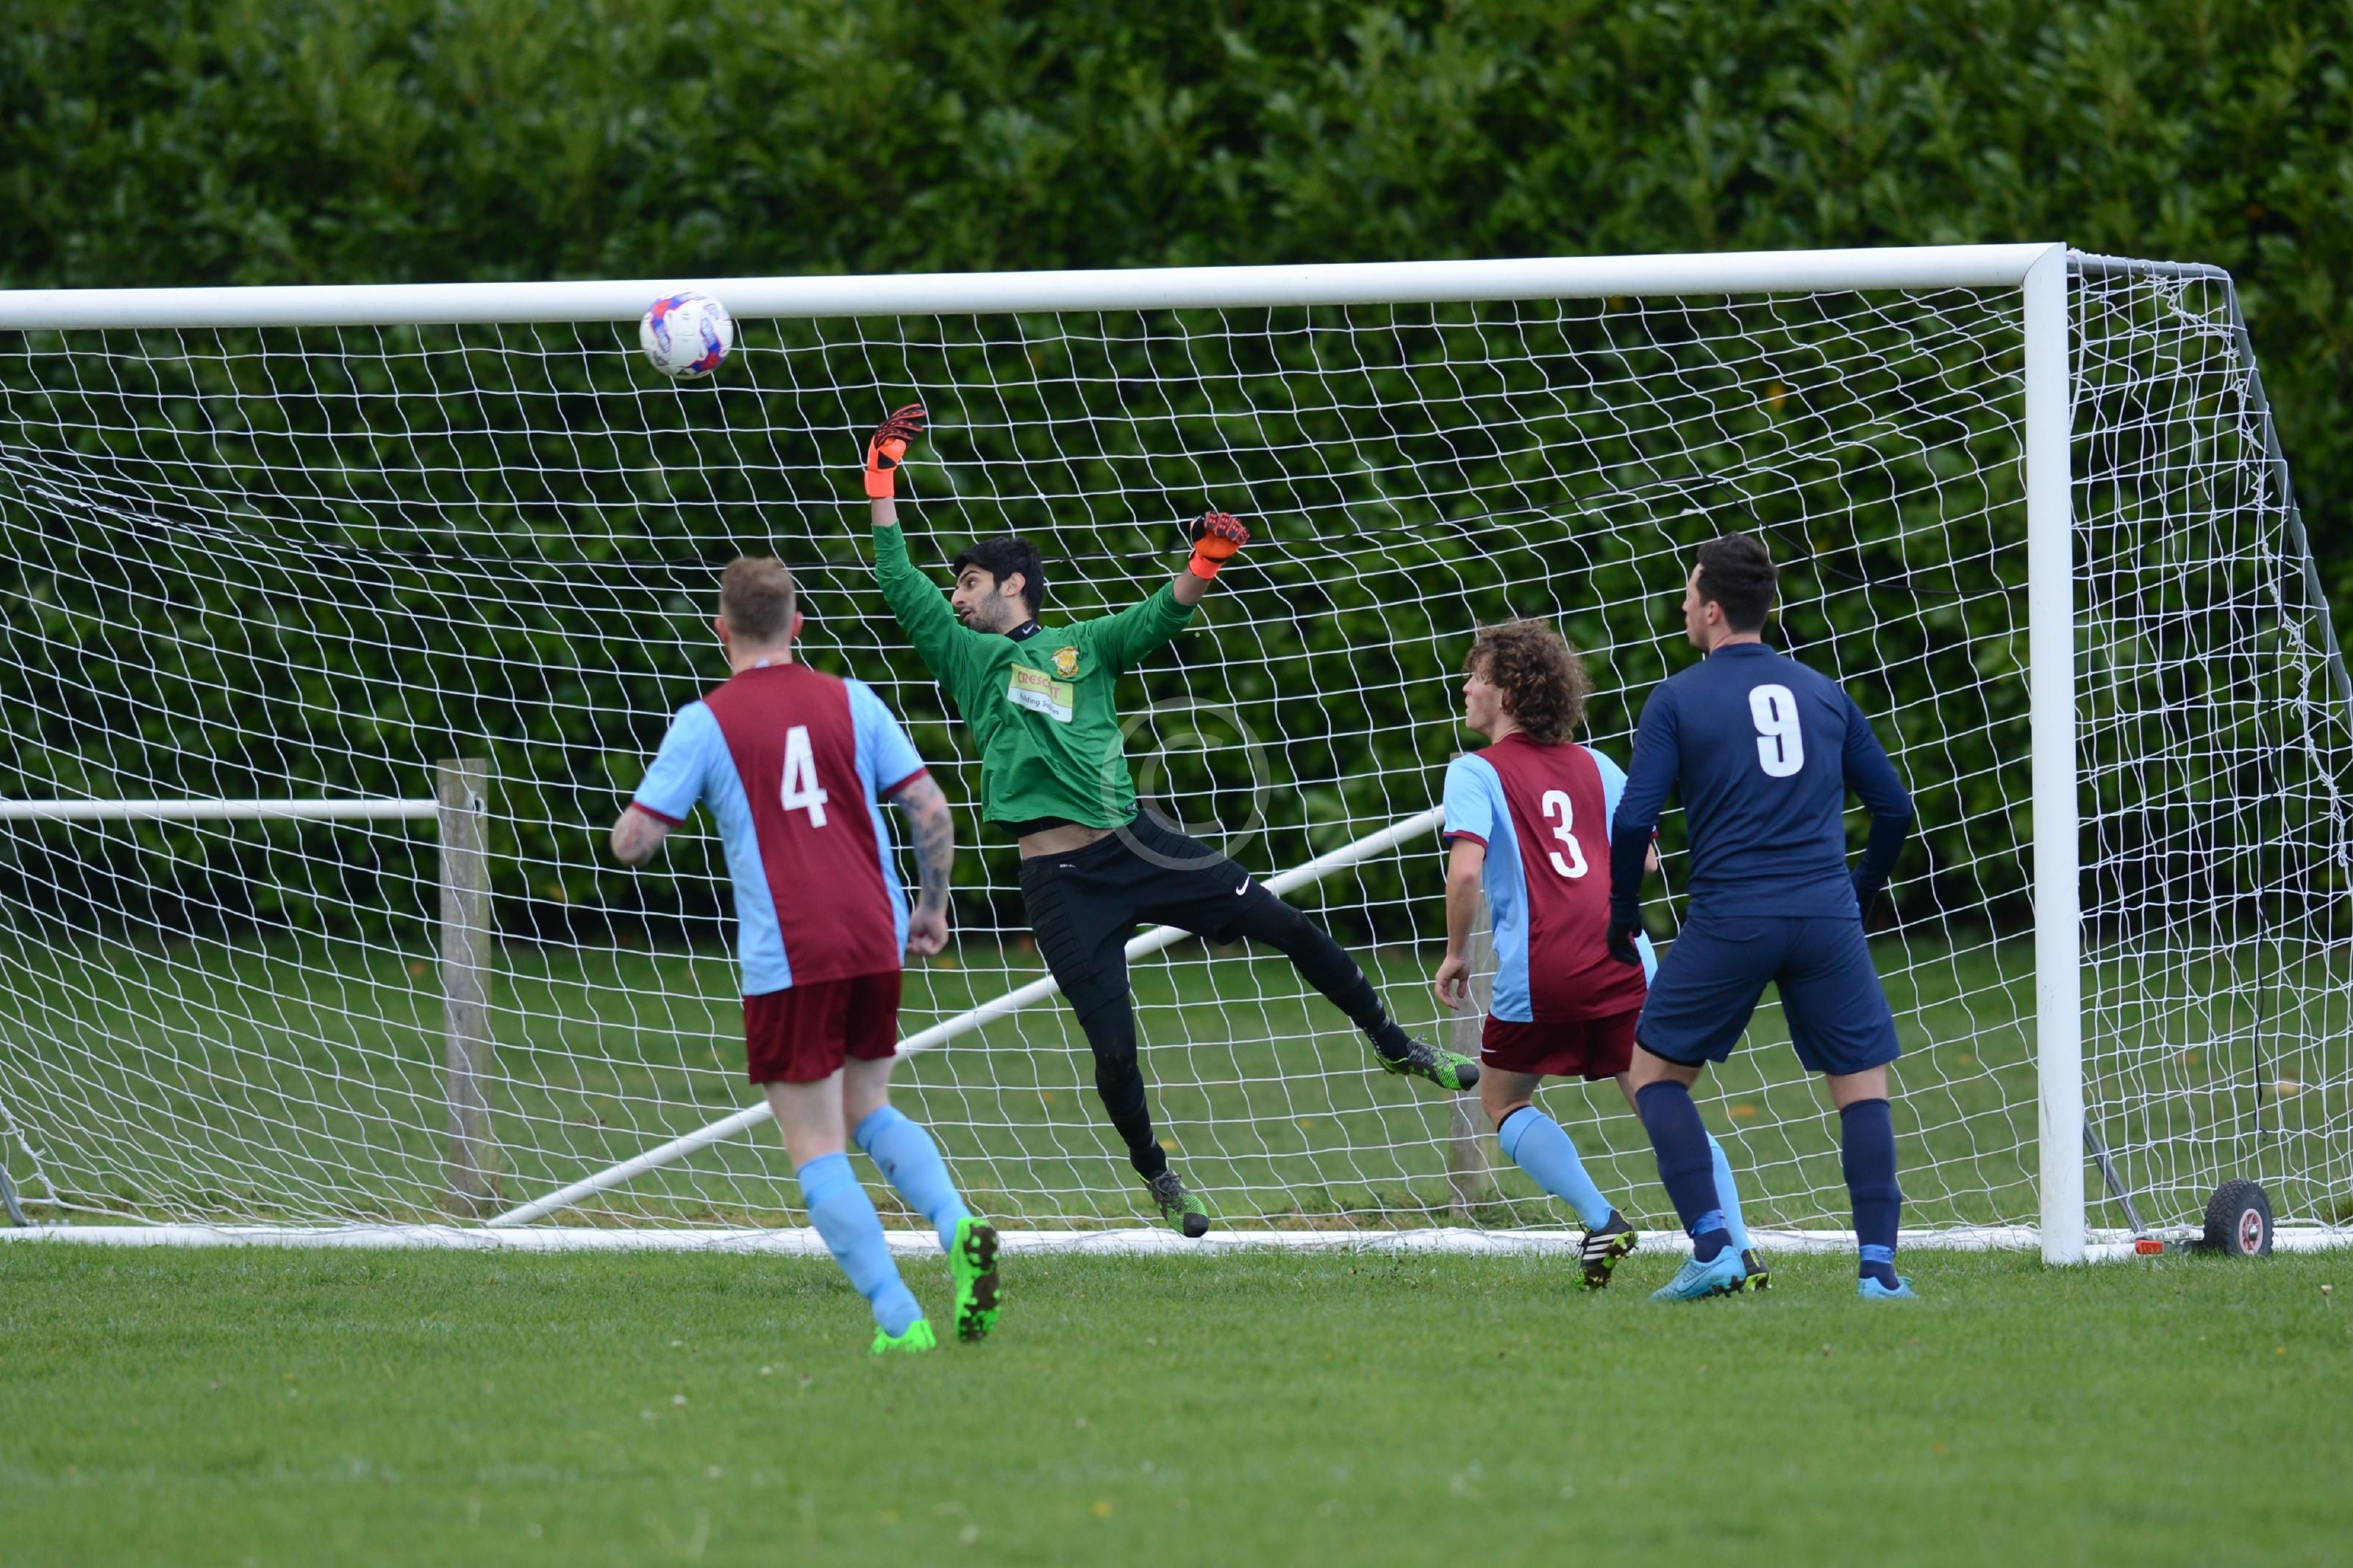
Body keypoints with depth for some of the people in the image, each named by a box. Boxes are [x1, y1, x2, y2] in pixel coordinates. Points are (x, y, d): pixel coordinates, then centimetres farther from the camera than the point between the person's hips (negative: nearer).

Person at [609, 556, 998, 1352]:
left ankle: (898, 1319, -10)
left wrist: (644, 812, 20)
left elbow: (631, 842, -3)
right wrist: (933, 906, 17)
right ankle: (958, 1226, -4)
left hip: (786, 960, -4)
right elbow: (930, 810, 3)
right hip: (876, 943, 4)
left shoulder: (704, 723, -2)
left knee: (817, 1151, 1)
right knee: (870, 1110, 22)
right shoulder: (853, 702, 7)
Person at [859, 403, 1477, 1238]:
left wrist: (1201, 567, -21)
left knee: (1288, 926, -4)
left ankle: (1392, 1043, 13)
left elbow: (1161, 619, -1)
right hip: (1059, 880, -1)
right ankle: (1155, 1174, 20)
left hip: (1136, 845, 1)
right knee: (1114, 1047, -4)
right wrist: (882, 480, -1)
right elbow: (901, 585, 3)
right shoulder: (968, 658, 10)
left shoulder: (1085, 645, 12)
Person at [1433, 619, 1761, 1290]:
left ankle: (1601, 1221, 1)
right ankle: (1739, 1250, -8)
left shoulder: (1475, 773, 2)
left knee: (1504, 1101, 18)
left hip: (1539, 975, -4)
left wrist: (1455, 953, 1)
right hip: (1624, 964, 4)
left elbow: (1467, 870, -12)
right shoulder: (1594, 766, 17)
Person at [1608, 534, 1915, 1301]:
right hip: (1827, 919, 3)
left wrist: (1622, 916, 7)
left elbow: (1634, 819, -7)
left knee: (1656, 1072, 13)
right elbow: (1893, 806, 15)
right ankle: (1877, 1263, -5)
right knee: (1863, 1086, 10)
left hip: (1728, 922, -3)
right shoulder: (1824, 694, 12)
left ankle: (1713, 1246, -1)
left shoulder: (1677, 701, 1)